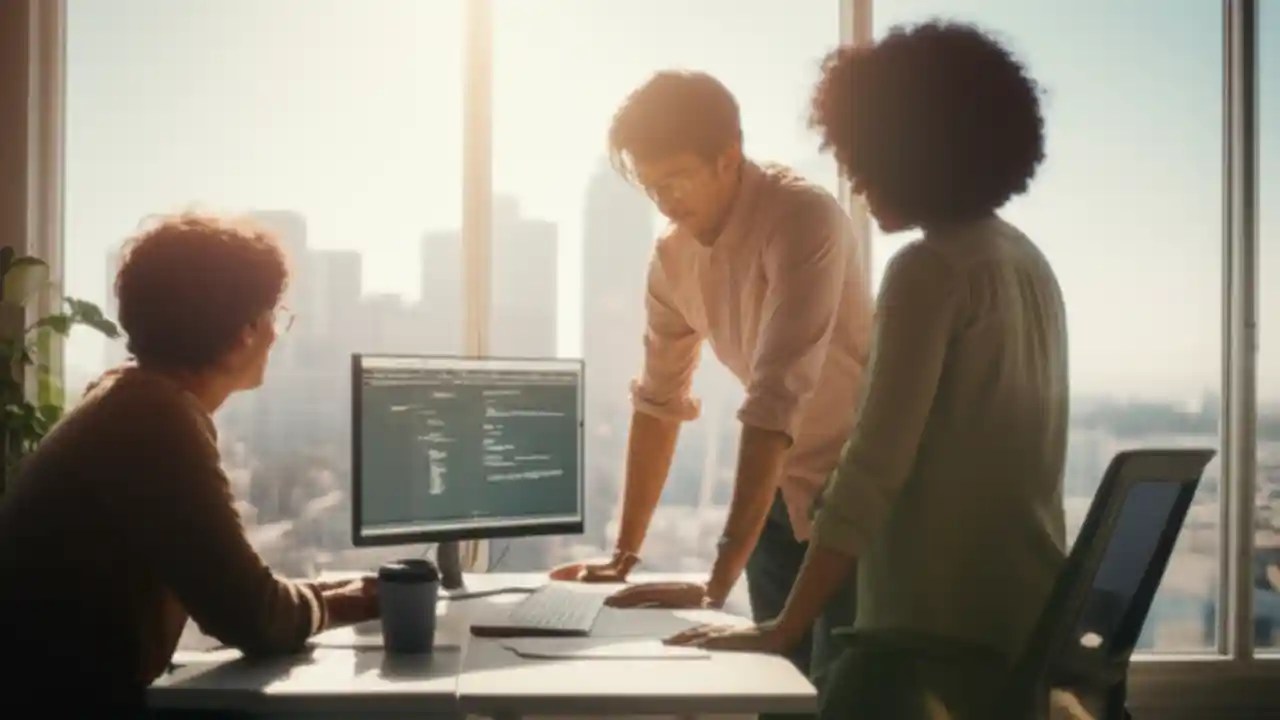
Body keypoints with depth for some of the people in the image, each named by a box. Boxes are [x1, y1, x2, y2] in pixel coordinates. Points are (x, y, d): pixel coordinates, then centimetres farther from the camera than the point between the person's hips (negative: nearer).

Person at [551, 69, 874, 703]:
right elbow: (659, 400, 6)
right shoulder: (672, 256, -3)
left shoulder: (804, 219, -26)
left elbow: (777, 400, -32)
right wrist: (626, 552, 8)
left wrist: (717, 584, -34)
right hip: (780, 489, 6)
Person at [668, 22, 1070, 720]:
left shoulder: (929, 270, -14)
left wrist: (782, 629, -17)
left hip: (941, 623, -9)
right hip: (1032, 614, 9)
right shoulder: (1029, 263, 14)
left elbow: (874, 467, -20)